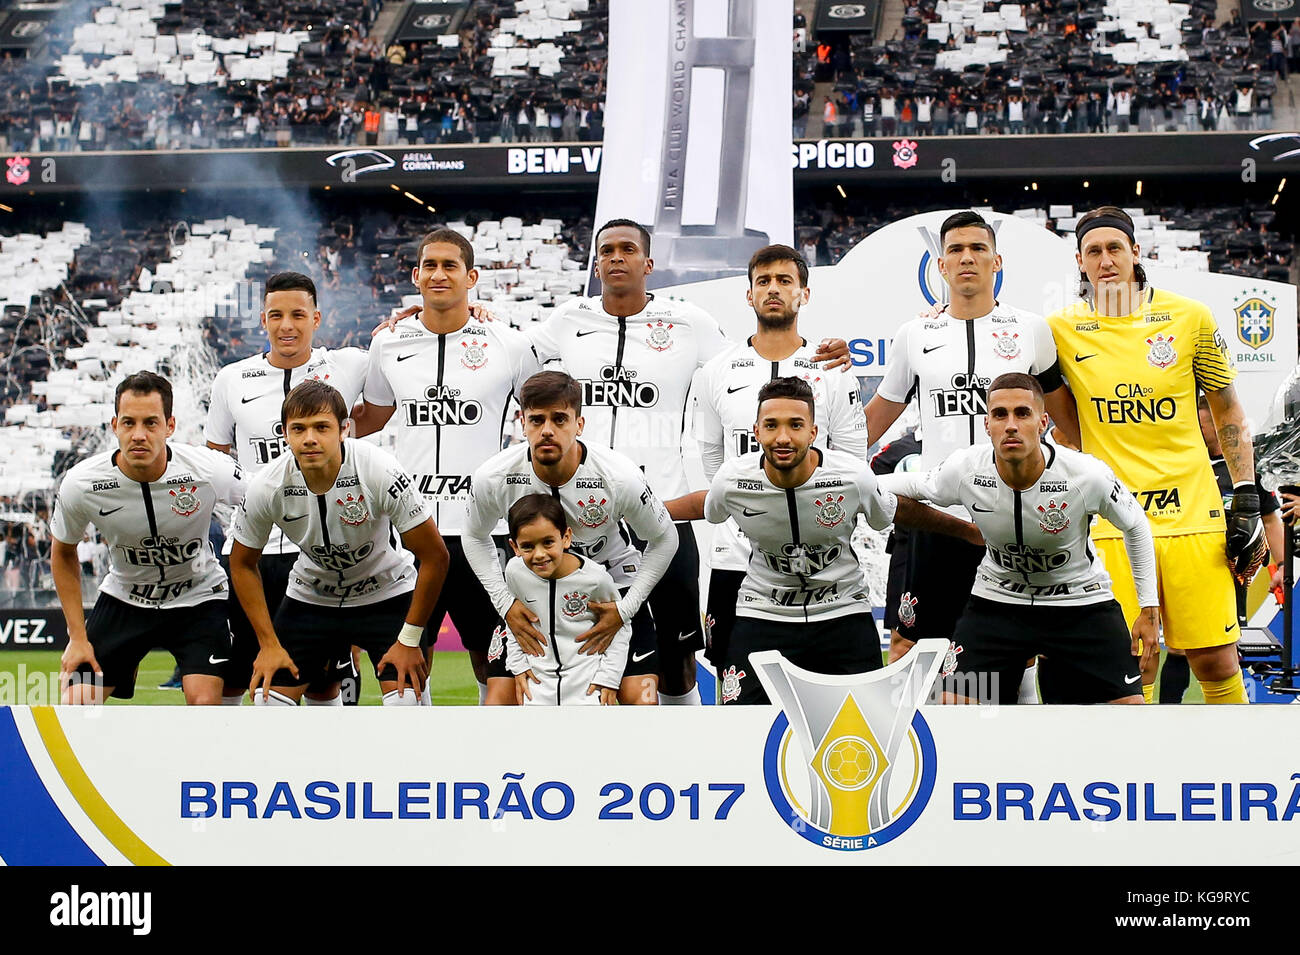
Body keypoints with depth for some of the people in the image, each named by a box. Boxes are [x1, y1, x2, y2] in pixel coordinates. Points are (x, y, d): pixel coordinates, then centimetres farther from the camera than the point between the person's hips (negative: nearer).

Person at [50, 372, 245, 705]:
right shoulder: (81, 484, -21)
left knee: (203, 702, -22)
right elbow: (63, 553, 0)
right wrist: (77, 636, -3)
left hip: (197, 599, -2)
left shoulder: (210, 471, -27)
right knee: (74, 707, -7)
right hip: (123, 599, 2)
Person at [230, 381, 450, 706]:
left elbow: (434, 557, -20)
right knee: (267, 696, -8)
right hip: (309, 597, 3)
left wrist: (409, 640, -17)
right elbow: (242, 563, -2)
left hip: (385, 594, -3)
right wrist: (269, 644, -6)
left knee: (403, 700, -20)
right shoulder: (267, 487, -21)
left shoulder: (381, 472, -30)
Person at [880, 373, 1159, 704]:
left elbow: (1136, 527, -5)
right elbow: (915, 483, 4)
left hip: (1080, 600, -1)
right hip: (997, 599, 1)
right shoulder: (964, 469, -21)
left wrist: (1149, 608, -2)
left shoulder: (1087, 475, -25)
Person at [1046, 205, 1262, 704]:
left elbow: (1228, 411, 11)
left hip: (1192, 514, 0)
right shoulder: (1062, 329, 2)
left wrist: (1246, 499, 4)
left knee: (1216, 662, -1)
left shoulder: (1189, 317, 2)